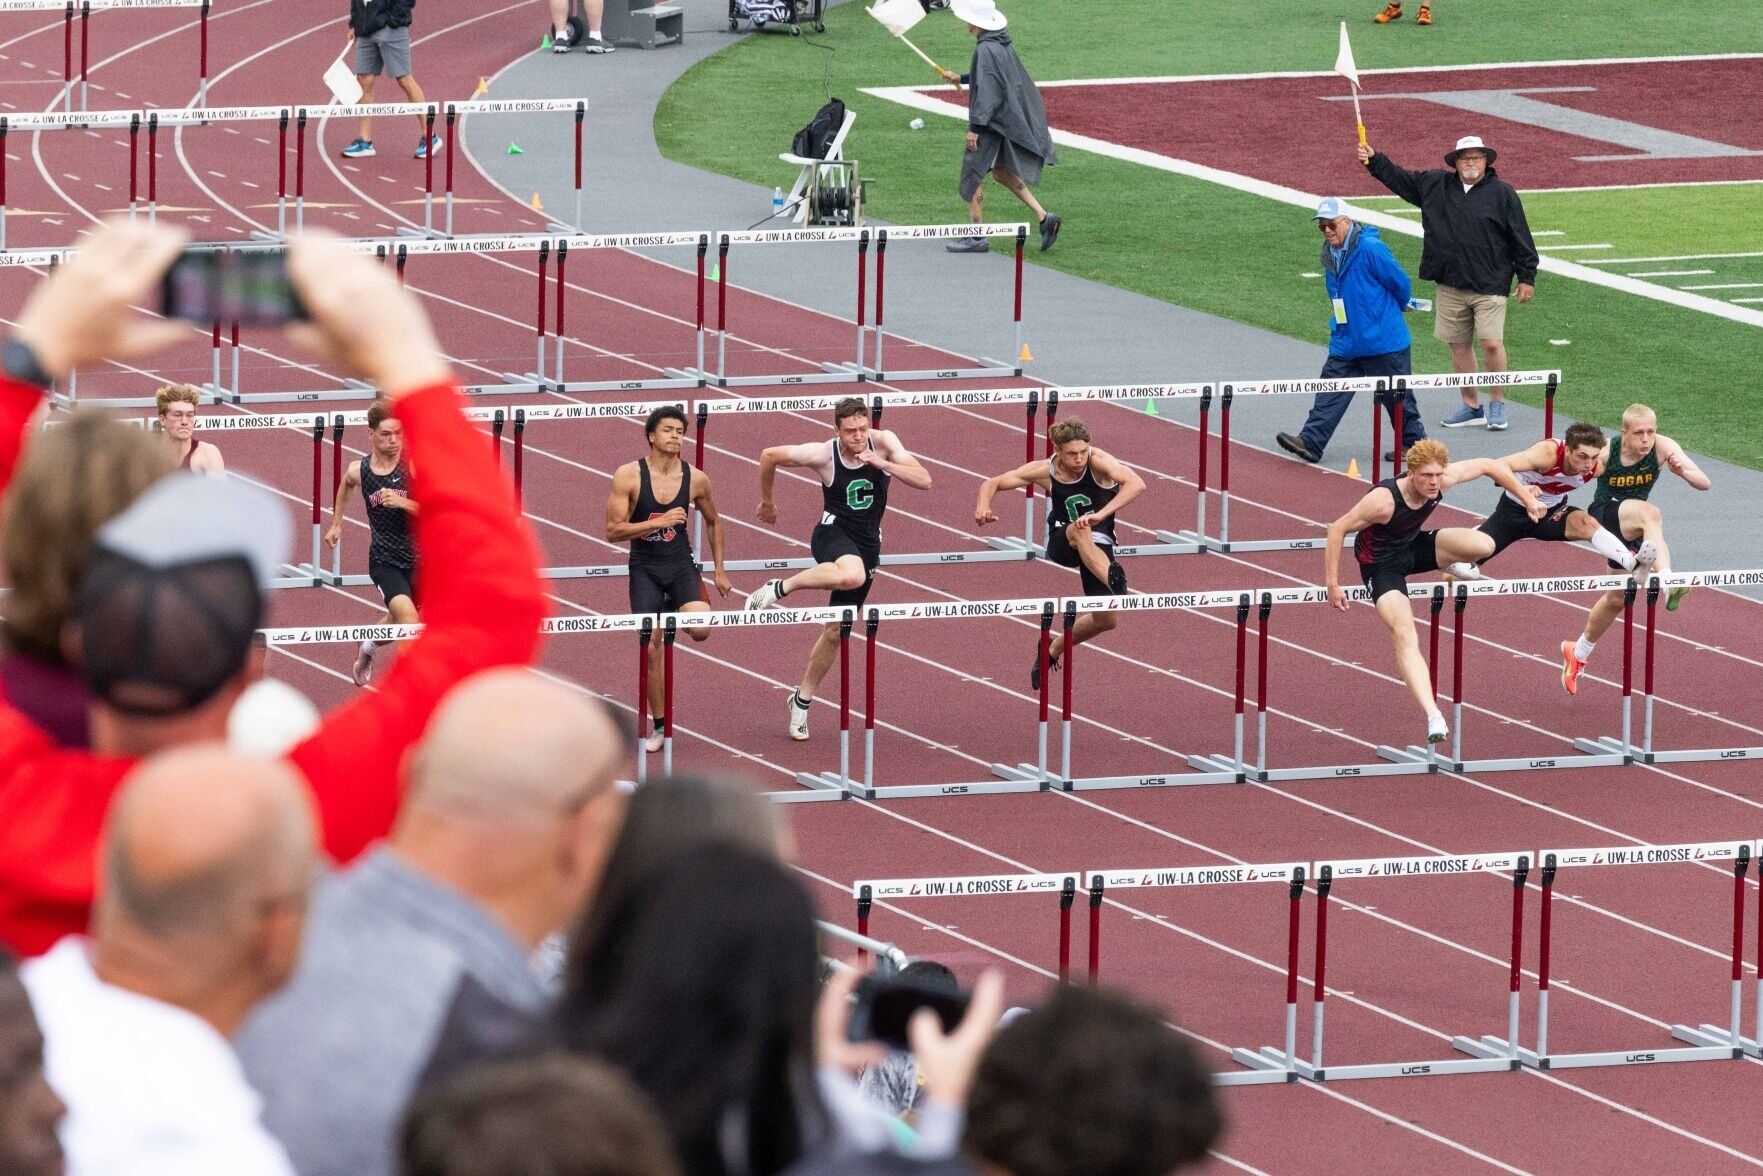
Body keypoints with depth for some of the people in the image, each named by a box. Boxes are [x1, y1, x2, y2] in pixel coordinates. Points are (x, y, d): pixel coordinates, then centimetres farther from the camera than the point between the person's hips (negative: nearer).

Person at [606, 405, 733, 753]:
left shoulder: (696, 479, -3)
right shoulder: (628, 476, -11)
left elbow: (713, 521, 15)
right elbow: (612, 531, -13)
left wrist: (720, 570, 15)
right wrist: (659, 523, -24)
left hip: (681, 564, 1)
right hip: (645, 568, -1)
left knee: (700, 629, -23)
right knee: (650, 648, -3)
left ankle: (674, 616, 15)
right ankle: (659, 725, 12)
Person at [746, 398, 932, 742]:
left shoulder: (883, 443, -9)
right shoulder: (823, 454, -14)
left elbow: (924, 481, -15)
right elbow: (769, 456, -1)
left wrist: (882, 464, -27)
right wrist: (766, 501, 12)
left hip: (866, 543, 4)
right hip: (833, 533, -4)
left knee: (836, 631, 10)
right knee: (852, 575, -41)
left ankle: (803, 699, 26)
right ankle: (779, 588, -22)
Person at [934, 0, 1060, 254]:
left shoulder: (986, 50, -21)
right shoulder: (1003, 45, 8)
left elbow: (987, 90, -24)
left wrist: (975, 126, -21)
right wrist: (962, 78, 35)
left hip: (992, 123, -10)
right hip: (1011, 118, 10)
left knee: (973, 174, 1)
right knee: (1001, 171, 21)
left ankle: (976, 237, 5)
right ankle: (1043, 217, 14)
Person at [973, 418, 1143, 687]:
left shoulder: (1097, 461, -19)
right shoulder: (1045, 471, -12)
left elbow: (1137, 483, -35)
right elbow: (993, 483, -1)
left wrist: (1101, 514, -45)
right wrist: (983, 507, -25)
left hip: (1098, 544, 1)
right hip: (1060, 544, -1)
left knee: (1107, 620, -5)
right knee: (1079, 530, -39)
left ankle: (1054, 649, 21)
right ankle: (1114, 582, -64)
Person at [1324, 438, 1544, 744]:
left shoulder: (1442, 479, -20)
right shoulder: (1384, 500, -35)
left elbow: (1489, 466, -4)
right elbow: (1338, 529, -26)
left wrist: (1527, 498, 0)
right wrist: (1332, 584, -25)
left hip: (1415, 547, 5)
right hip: (1381, 566, -5)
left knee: (1482, 545, -19)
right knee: (1405, 634, -26)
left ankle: (1455, 567, 20)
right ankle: (1433, 717, -34)